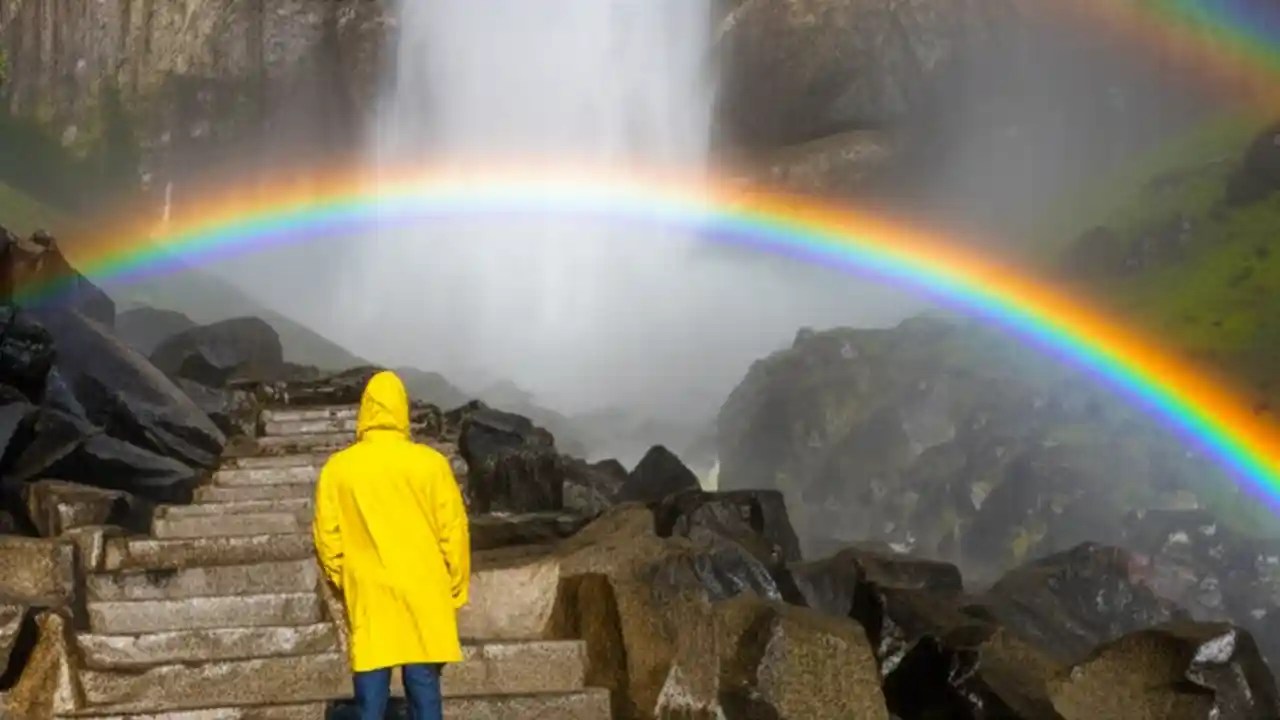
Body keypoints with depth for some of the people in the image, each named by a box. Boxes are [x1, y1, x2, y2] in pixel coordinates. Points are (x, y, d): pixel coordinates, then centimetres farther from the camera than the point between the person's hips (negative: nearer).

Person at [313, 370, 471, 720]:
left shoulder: (337, 468, -2)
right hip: (424, 595, 0)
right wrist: (455, 592, 9)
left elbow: (327, 537, 2)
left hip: (368, 598, 1)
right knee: (424, 689, 5)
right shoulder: (430, 463, -5)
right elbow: (454, 532, -2)